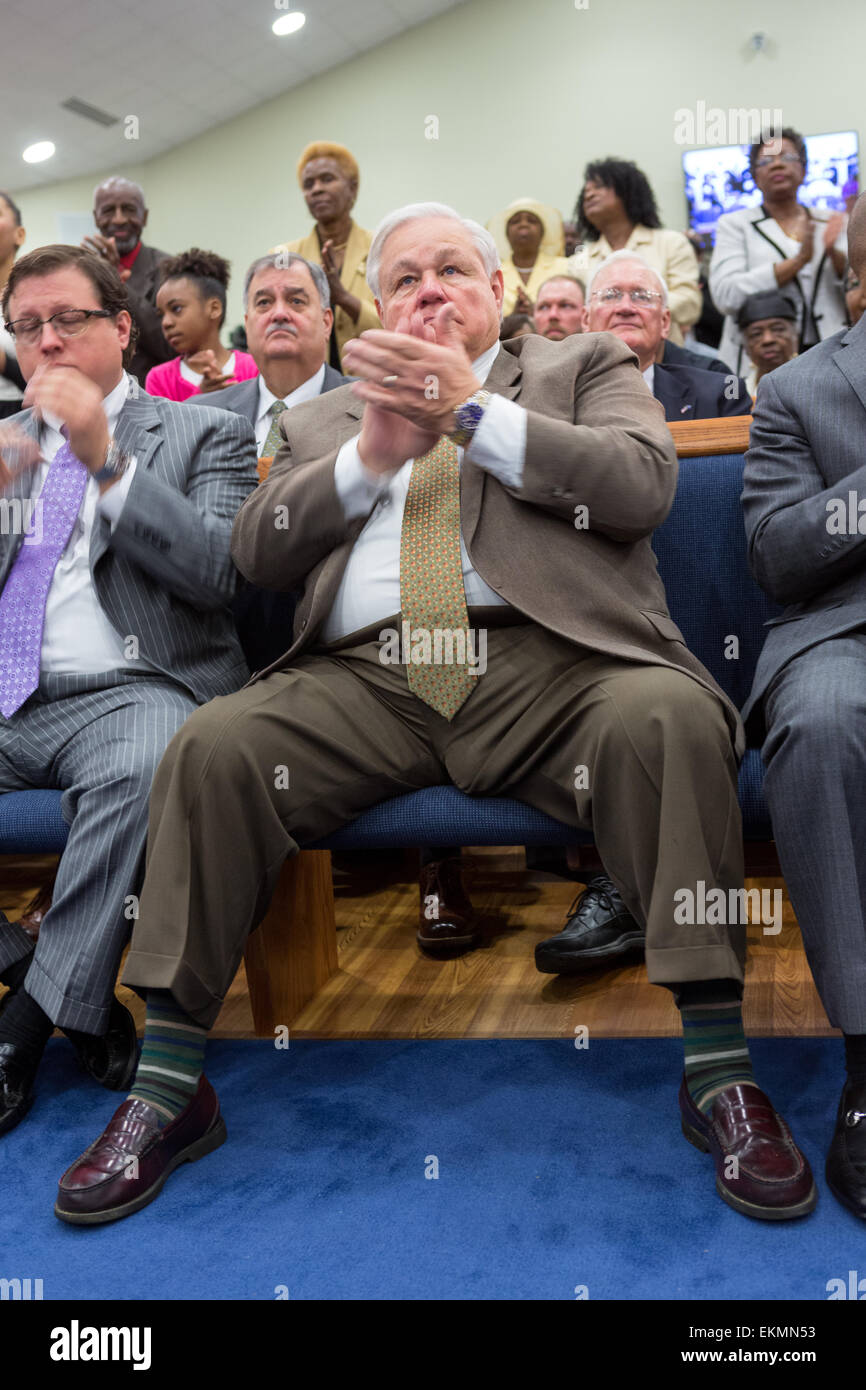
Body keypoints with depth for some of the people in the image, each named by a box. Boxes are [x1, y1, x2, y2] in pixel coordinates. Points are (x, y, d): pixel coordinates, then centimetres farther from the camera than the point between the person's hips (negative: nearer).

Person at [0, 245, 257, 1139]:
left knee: (142, 768, -38)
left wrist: (105, 458, -13)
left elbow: (217, 571, -6)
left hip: (122, 693, -4)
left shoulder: (203, 436, 11)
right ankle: (75, 1005, -9)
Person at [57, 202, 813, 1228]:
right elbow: (255, 551, 13)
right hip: (365, 676, 2)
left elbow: (644, 484, 1)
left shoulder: (587, 366, 22)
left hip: (545, 662, -1)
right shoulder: (325, 416, 28)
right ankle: (169, 1086, -13)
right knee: (212, 746, -23)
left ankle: (718, 1074, -22)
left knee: (670, 715, -32)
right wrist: (373, 452, -1)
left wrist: (473, 407, -3)